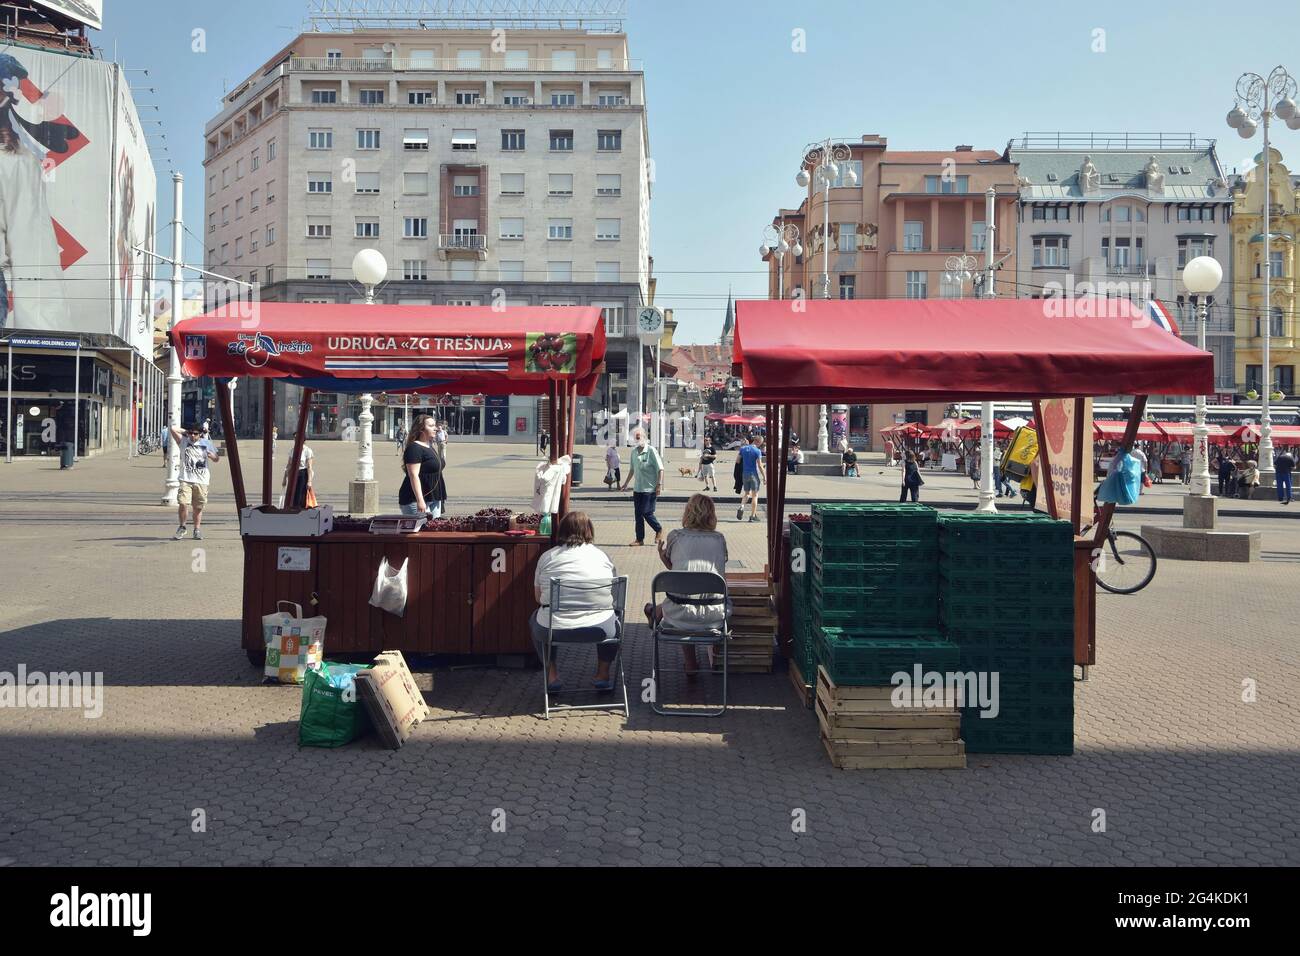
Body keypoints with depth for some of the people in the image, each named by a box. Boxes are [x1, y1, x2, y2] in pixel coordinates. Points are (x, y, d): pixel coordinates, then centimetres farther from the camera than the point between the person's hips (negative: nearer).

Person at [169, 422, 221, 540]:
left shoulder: (206, 444, 11)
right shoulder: (184, 442, 7)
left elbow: (217, 459, 17)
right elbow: (173, 429, -4)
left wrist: (212, 455, -5)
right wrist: (186, 432, 8)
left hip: (201, 481, 1)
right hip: (186, 479, -1)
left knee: (198, 507, 4)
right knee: (182, 503, -14)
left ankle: (197, 530, 17)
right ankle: (182, 527, 6)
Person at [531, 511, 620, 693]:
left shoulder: (547, 557, 5)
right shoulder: (602, 556, 6)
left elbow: (538, 597, 11)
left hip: (553, 629, 0)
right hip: (599, 629, 0)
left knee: (535, 618, 35)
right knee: (615, 617, 35)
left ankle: (551, 675, 26)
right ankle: (602, 675, 33)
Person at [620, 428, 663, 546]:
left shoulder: (651, 450, -9)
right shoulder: (634, 452, 9)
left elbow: (660, 469, -10)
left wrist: (659, 484, -17)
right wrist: (626, 484, 23)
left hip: (649, 488, -6)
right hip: (637, 488, 6)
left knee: (646, 512, -7)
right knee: (638, 514, 6)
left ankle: (659, 530, 18)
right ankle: (640, 539, 13)